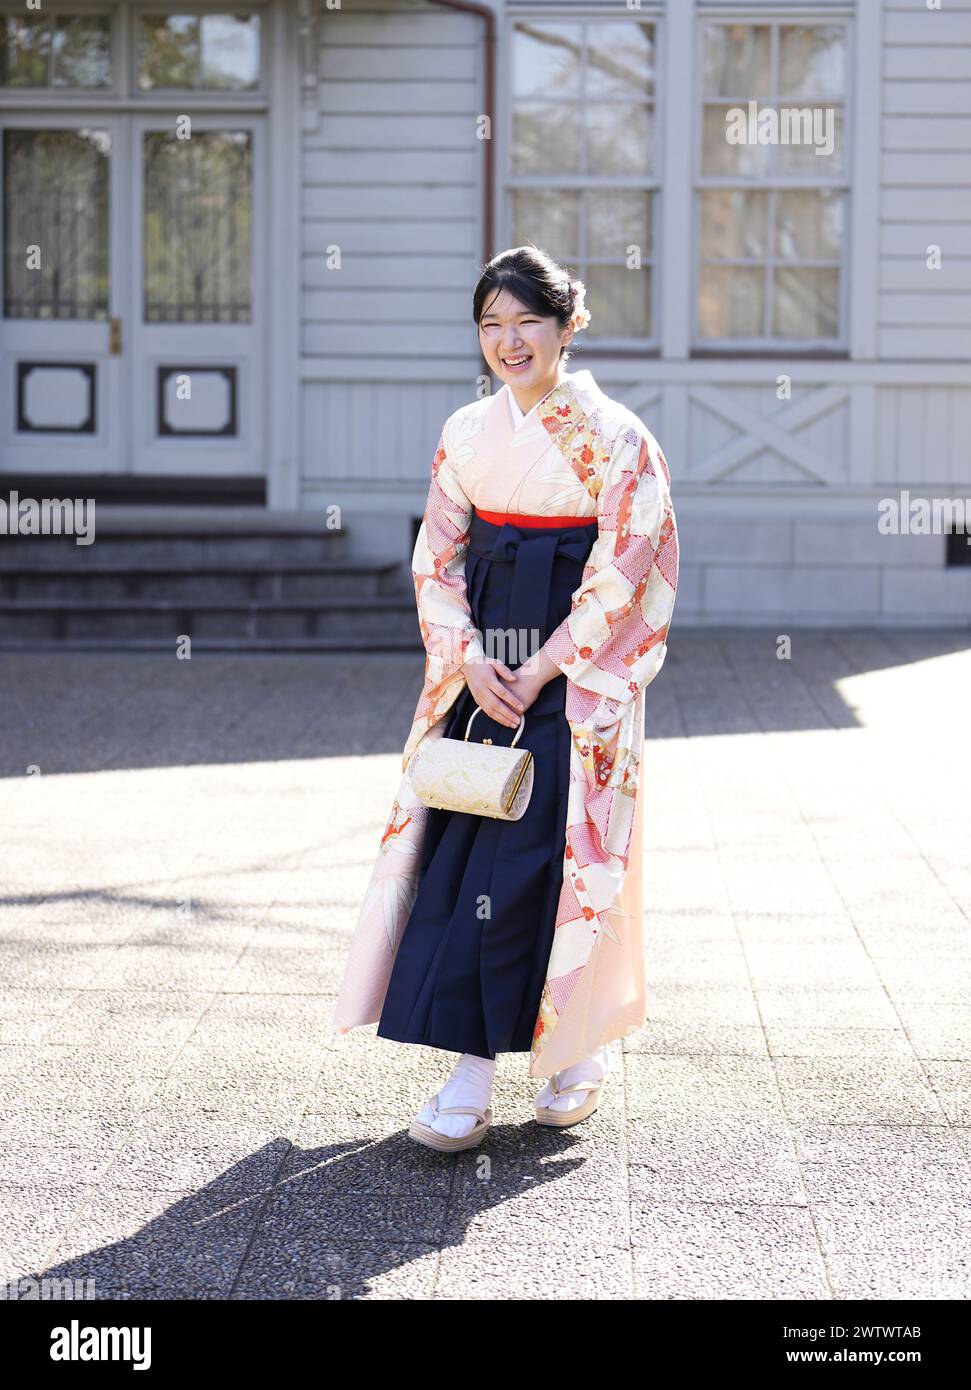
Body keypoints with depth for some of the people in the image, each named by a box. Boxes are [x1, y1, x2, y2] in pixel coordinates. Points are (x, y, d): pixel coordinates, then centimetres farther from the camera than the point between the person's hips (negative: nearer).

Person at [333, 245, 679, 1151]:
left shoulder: (614, 438, -6)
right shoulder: (468, 434, 7)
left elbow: (622, 573, -10)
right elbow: (437, 557, 7)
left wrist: (542, 669, -12)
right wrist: (470, 660, -7)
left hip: (577, 678, -4)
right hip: (481, 672, 4)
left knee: (529, 856, -10)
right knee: (459, 846, -2)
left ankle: (578, 1047, 5)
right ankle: (469, 1074, 3)